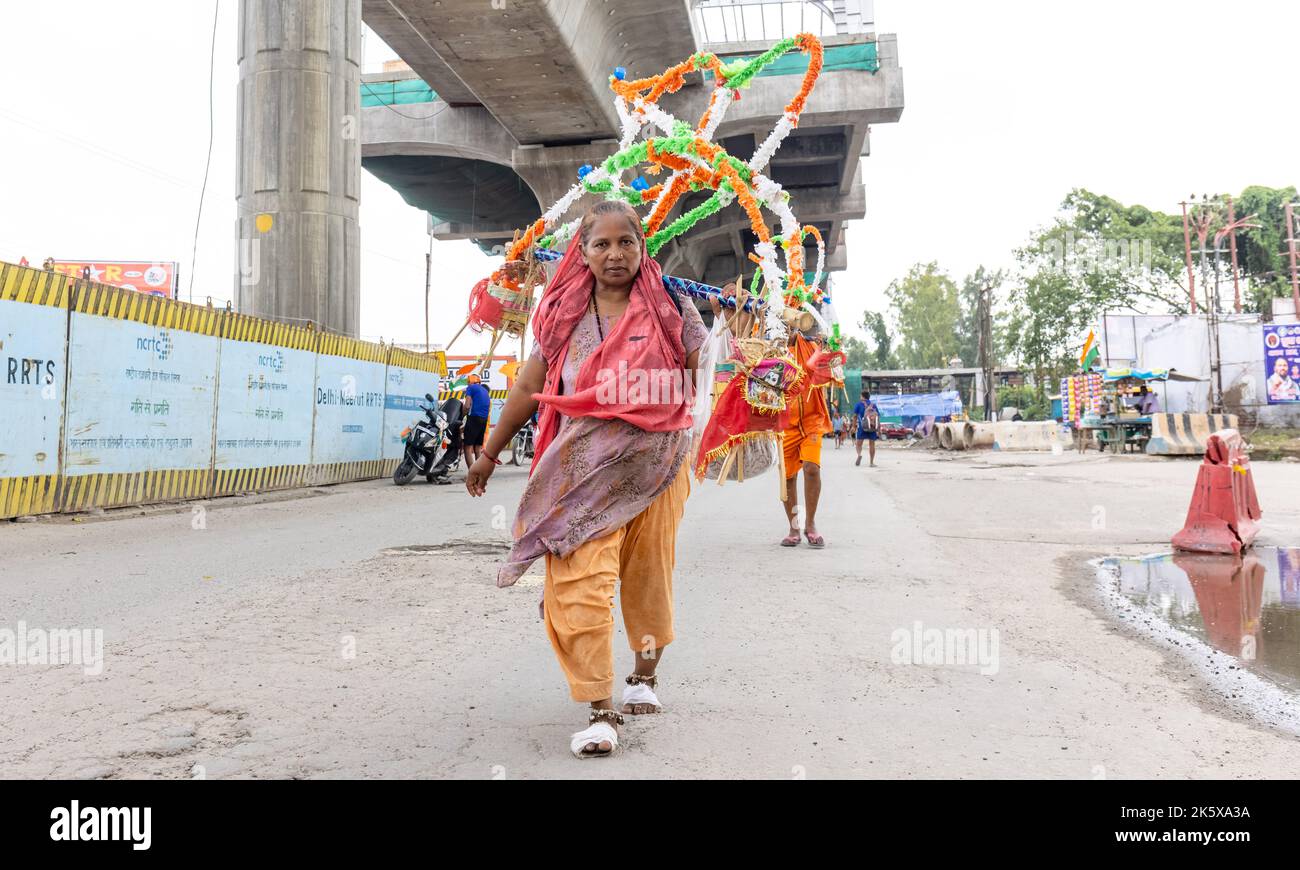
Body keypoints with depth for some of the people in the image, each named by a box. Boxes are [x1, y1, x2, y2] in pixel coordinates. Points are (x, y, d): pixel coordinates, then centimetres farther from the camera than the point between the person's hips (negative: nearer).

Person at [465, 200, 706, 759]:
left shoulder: (670, 305, 2)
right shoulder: (563, 313, 6)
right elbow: (529, 386, 11)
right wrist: (489, 453, 14)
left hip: (657, 460, 0)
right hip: (586, 466, 0)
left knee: (648, 576, 11)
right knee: (580, 582, -12)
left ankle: (644, 674, 36)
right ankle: (600, 711, -4)